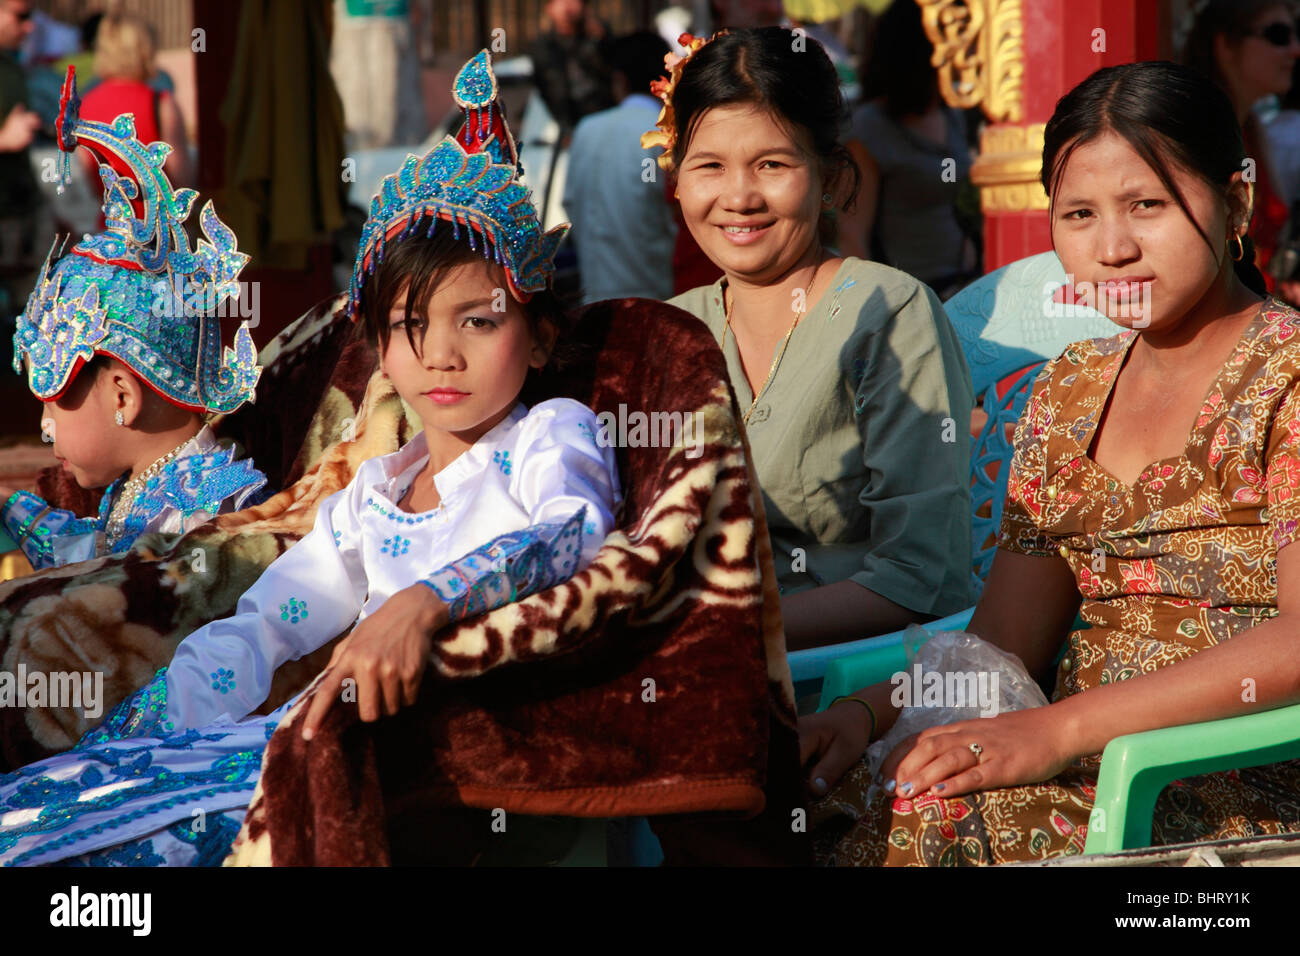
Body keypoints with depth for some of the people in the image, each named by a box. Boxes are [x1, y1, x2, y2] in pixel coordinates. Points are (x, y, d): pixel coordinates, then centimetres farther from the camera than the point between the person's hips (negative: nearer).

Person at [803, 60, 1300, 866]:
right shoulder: (1069, 392, 16)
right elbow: (1002, 647, 12)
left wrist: (1058, 728, -24)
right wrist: (867, 711, -8)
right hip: (1086, 772, 6)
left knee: (928, 813, -31)